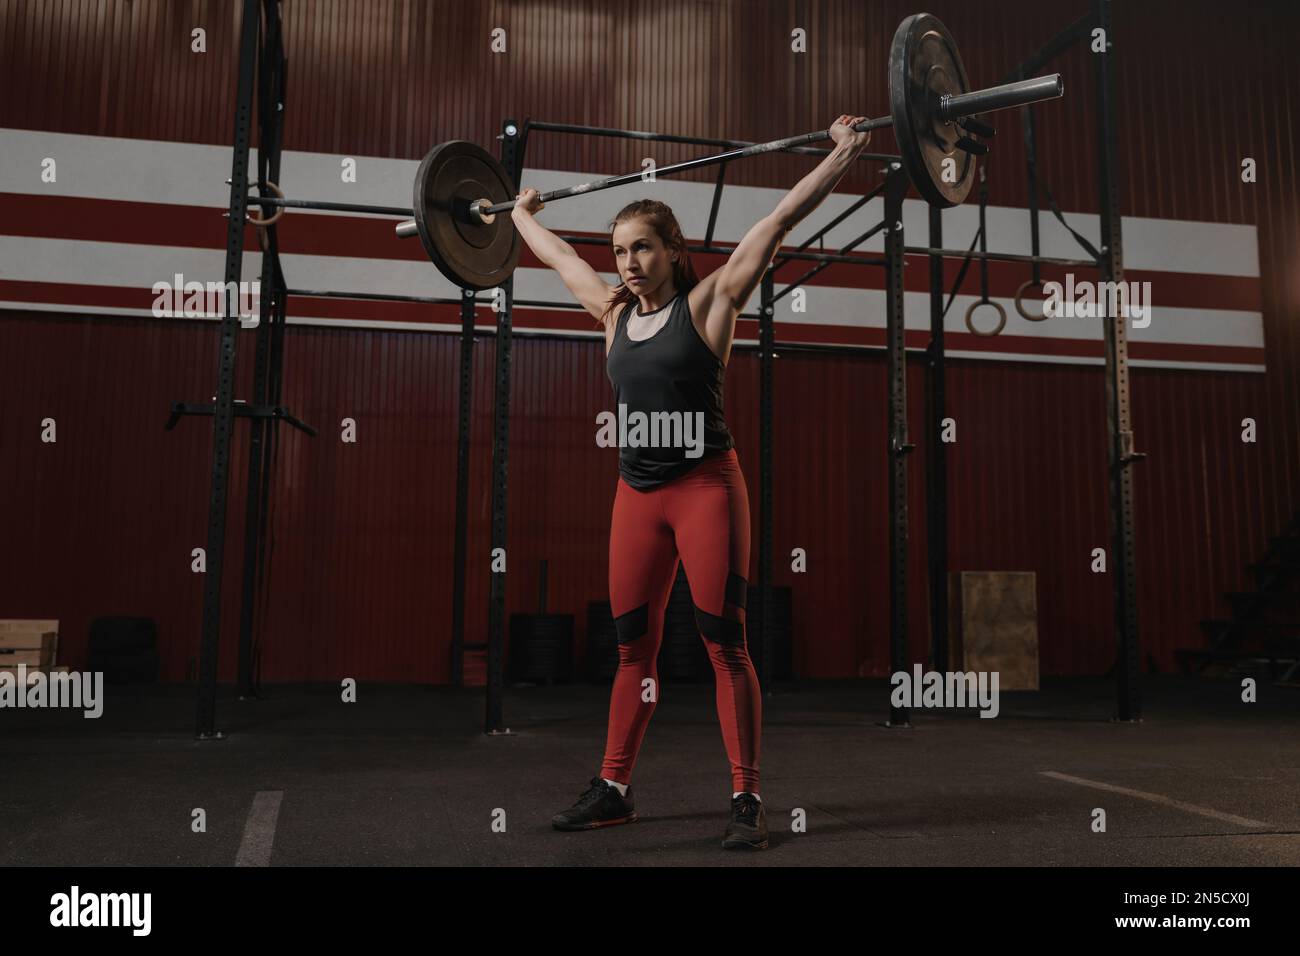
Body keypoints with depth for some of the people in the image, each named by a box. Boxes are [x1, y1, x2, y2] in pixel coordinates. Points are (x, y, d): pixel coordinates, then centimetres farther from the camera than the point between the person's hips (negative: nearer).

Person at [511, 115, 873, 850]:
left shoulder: (708, 302, -2)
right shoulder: (615, 314, 11)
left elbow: (779, 221, -4)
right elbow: (561, 257, 27)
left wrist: (844, 155, -4)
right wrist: (523, 215, 40)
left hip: (707, 489, -5)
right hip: (637, 495, 5)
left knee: (725, 644, -3)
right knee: (633, 647, 11)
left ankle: (748, 801, 4)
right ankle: (614, 789, 21)